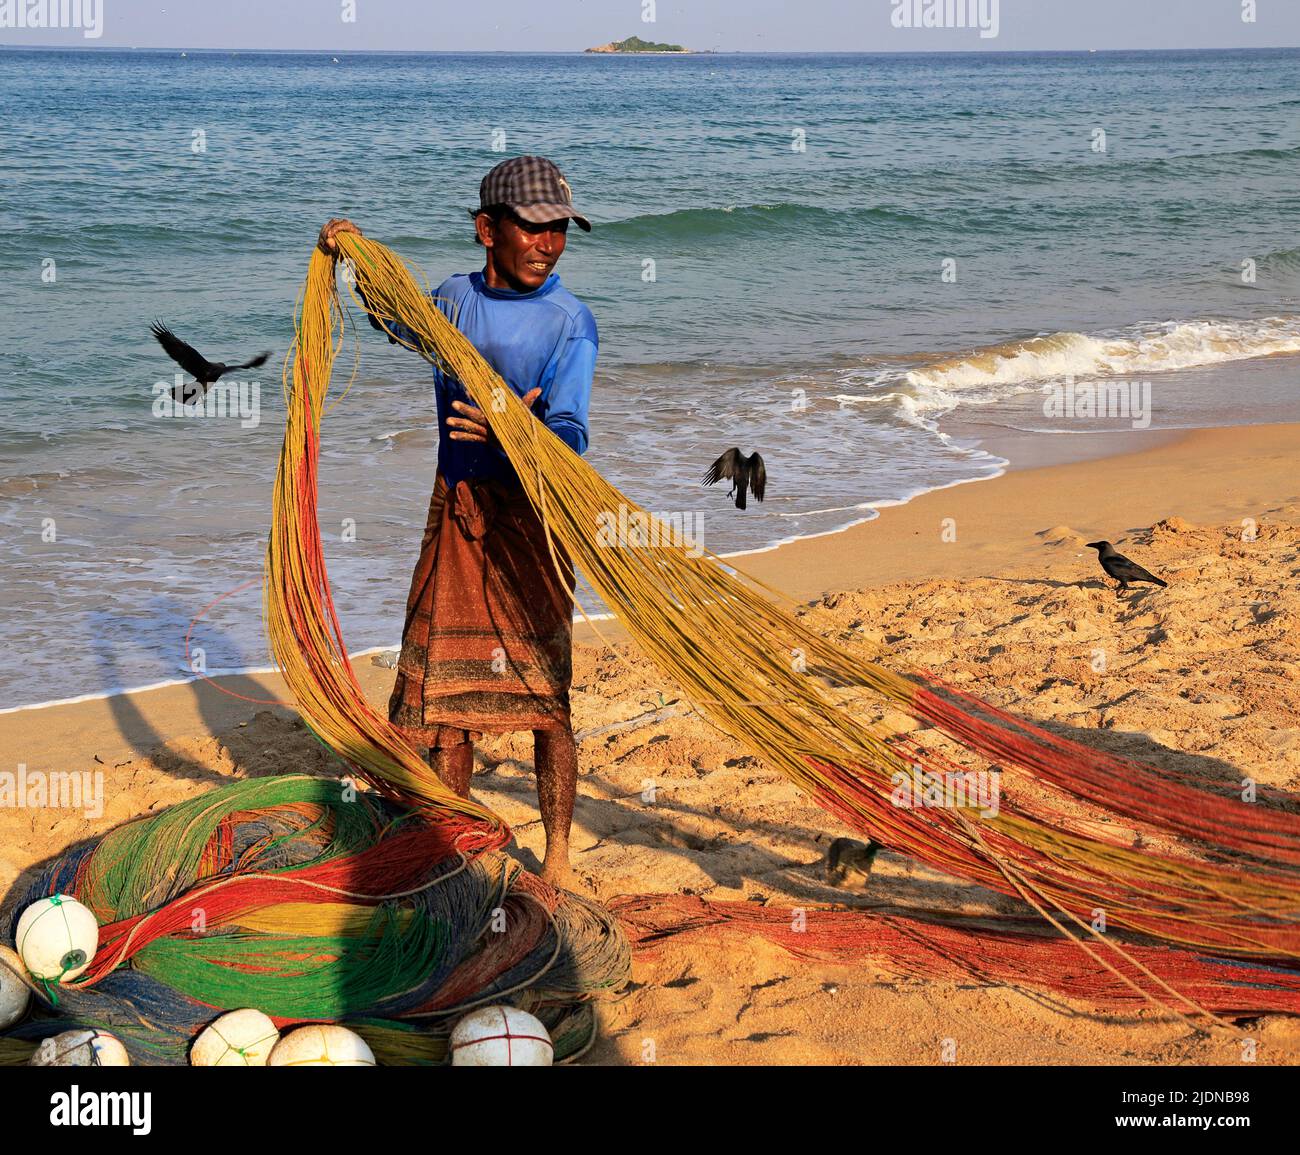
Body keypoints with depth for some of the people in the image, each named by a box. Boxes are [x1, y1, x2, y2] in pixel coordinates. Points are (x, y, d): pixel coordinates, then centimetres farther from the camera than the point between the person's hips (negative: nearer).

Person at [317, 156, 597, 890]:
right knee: (441, 686, 10)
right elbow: (399, 326, 32)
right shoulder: (455, 299, 7)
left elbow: (570, 434, -20)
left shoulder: (569, 321, -8)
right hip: (456, 509, 5)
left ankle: (558, 858, 5)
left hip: (528, 512, -5)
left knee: (543, 692, -5)